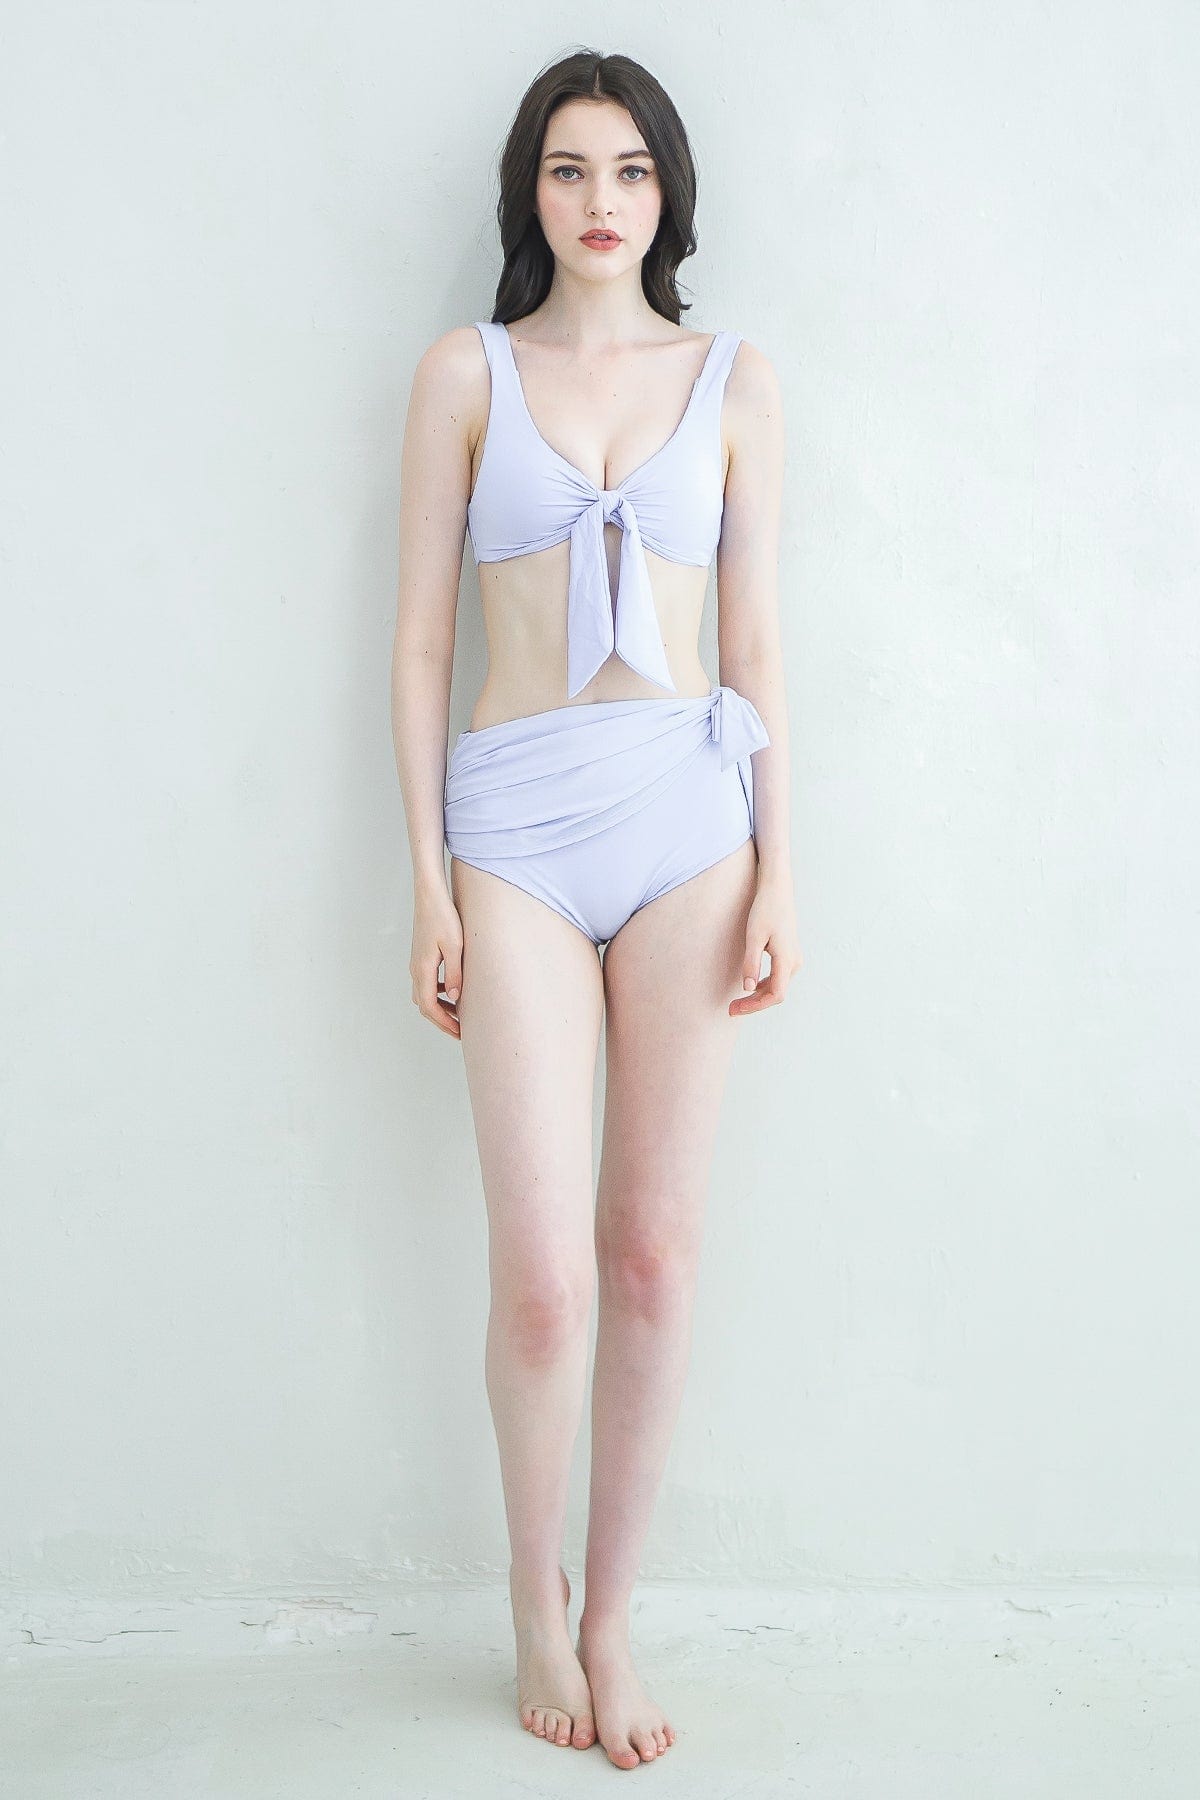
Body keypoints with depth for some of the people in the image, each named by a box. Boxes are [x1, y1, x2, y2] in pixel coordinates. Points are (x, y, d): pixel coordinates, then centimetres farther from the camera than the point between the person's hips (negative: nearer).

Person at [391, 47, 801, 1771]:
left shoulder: (734, 379, 11)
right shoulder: (465, 372, 8)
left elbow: (756, 633, 9)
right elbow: (421, 632, 5)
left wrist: (779, 866, 1)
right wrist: (426, 876, -1)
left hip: (689, 807, 2)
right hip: (518, 818, -1)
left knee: (655, 1248, 3)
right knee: (544, 1269, -6)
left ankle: (611, 1619, 20)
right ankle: (535, 1593, 21)